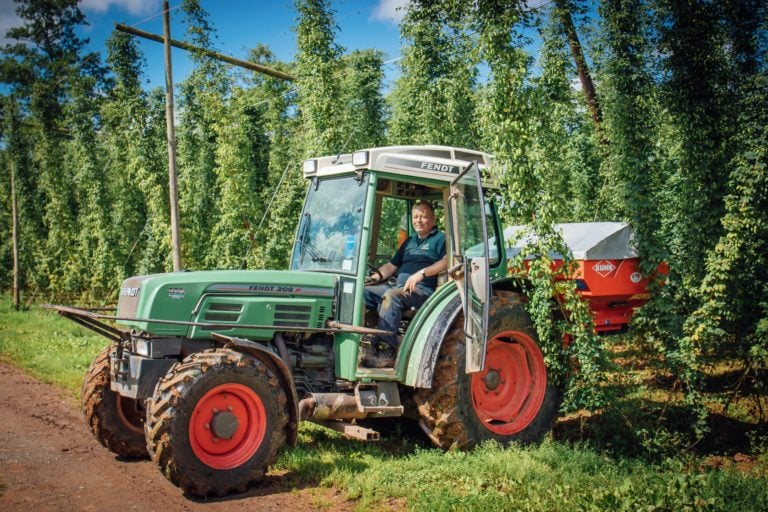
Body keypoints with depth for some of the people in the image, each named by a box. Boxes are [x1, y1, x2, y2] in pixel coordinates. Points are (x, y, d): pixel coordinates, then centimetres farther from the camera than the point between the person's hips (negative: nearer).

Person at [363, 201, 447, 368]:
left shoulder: (440, 239, 8)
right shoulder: (409, 241, 31)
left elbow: (448, 261, -12)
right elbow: (392, 265, 30)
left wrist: (422, 273, -23)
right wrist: (377, 275, 8)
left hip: (422, 288, -8)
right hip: (397, 285, 8)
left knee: (391, 295, -36)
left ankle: (386, 351, -38)